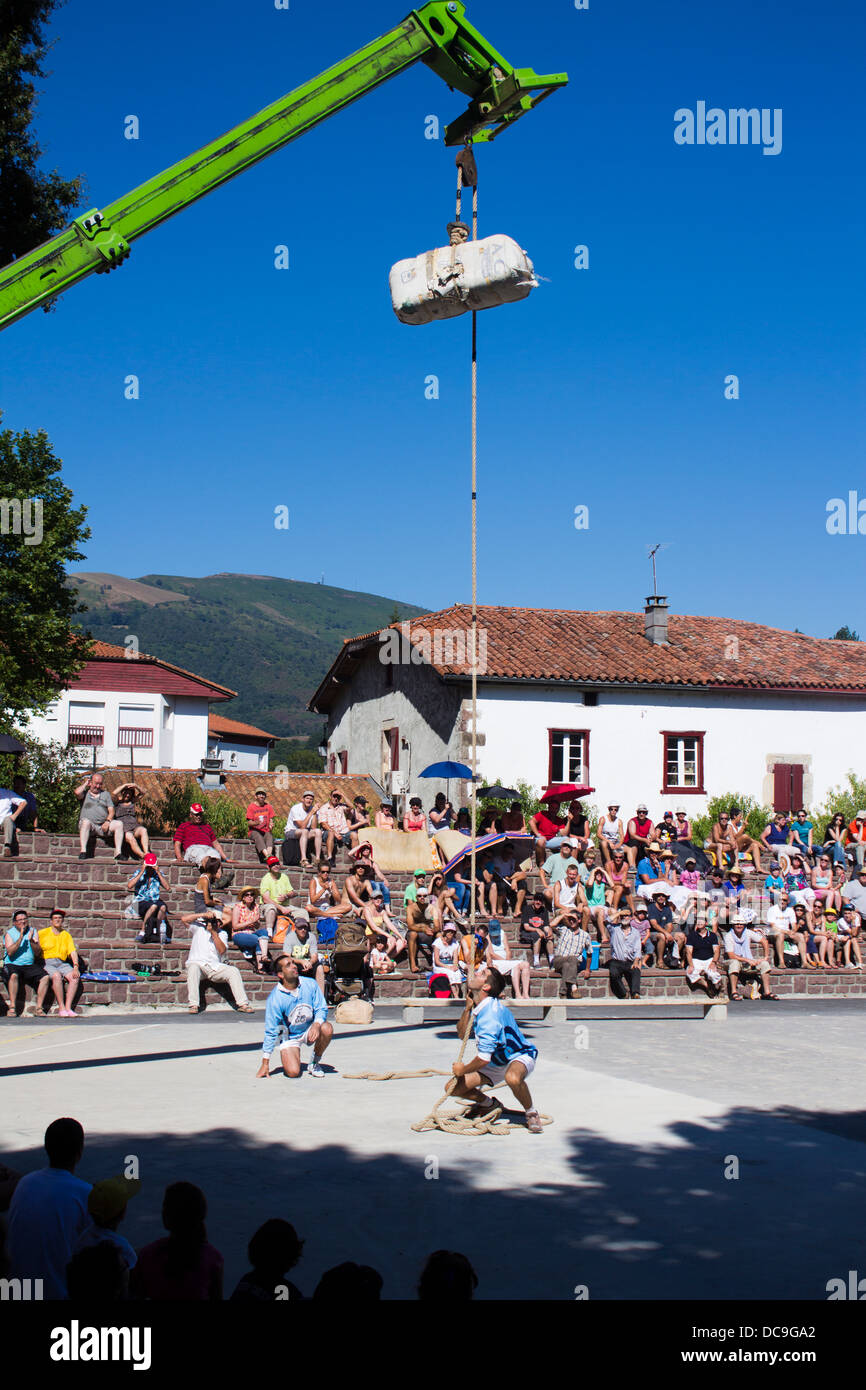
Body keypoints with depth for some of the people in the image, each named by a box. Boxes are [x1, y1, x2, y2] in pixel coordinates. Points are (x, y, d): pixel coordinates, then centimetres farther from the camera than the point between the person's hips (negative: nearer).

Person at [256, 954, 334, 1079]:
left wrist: (317, 1024, -31)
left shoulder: (310, 984, -13)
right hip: (289, 1037, -3)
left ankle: (315, 1063, -3)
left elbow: (321, 1009, -7)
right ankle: (288, 1055, 15)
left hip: (310, 1030, 3)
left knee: (327, 1029, -29)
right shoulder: (275, 998, -20)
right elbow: (270, 1032, -15)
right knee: (293, 1072, -23)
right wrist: (265, 1064, -13)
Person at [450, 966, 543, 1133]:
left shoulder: (490, 1014, -33)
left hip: (519, 1056, -8)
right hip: (495, 1061, 8)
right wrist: (467, 1008, -13)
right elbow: (462, 1034, 2)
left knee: (512, 1078, -44)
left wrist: (463, 1070, -12)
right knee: (453, 1088, -5)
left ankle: (531, 1113, -15)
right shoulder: (477, 1006, -6)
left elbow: (483, 1059, -31)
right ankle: (488, 1104, 24)